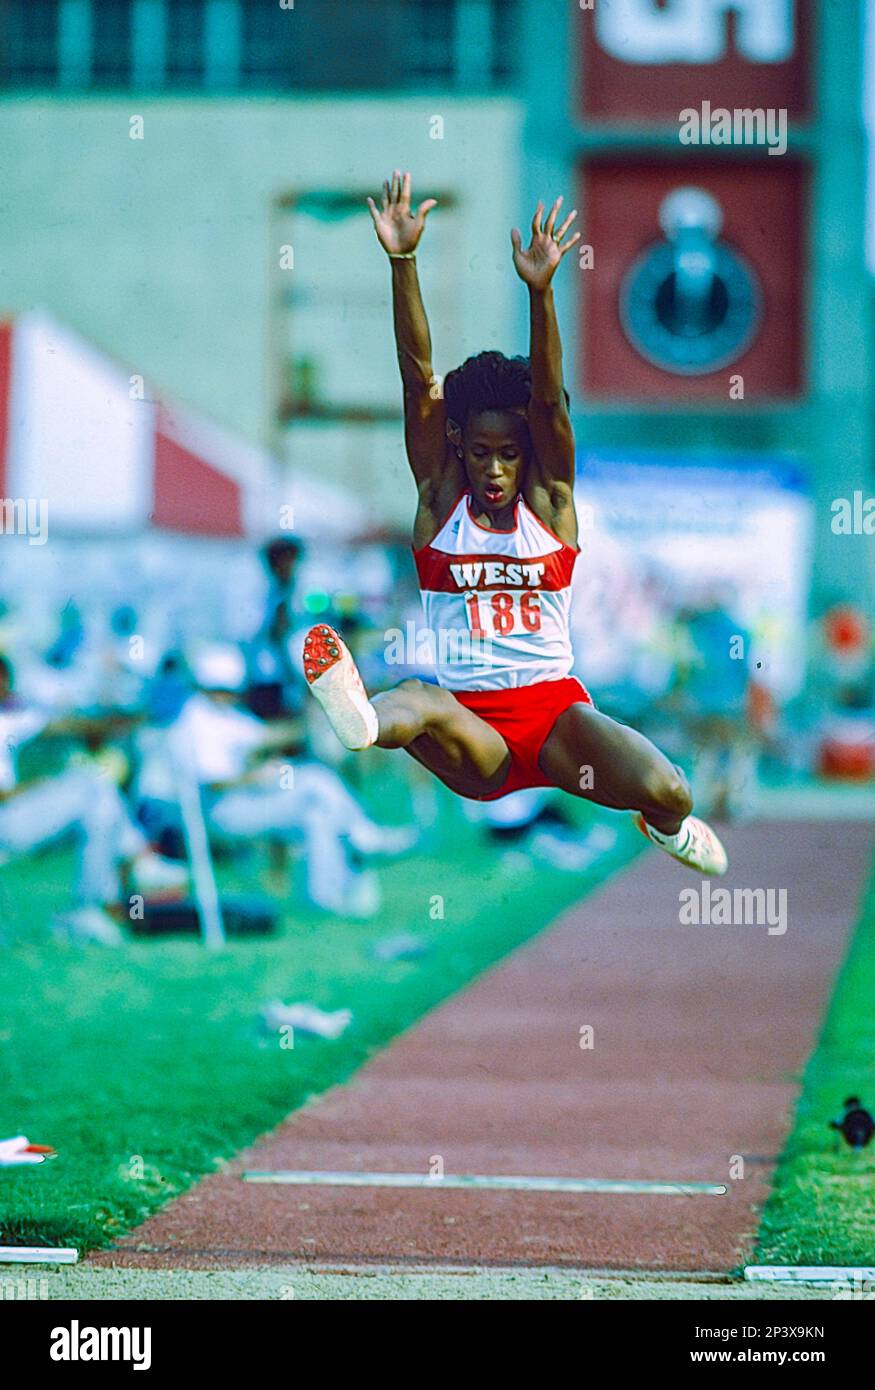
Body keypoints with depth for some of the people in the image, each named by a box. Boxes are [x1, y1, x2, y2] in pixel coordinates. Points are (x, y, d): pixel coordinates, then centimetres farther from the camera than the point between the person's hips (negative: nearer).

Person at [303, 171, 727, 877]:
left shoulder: (549, 503, 6)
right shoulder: (440, 500, 6)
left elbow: (549, 401, -10)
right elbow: (419, 380, -4)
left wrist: (540, 290, -26)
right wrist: (402, 262, -16)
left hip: (555, 710, 1)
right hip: (471, 730, -1)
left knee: (666, 793, -25)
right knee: (418, 701, -36)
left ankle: (665, 823, 12)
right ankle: (363, 718, -73)